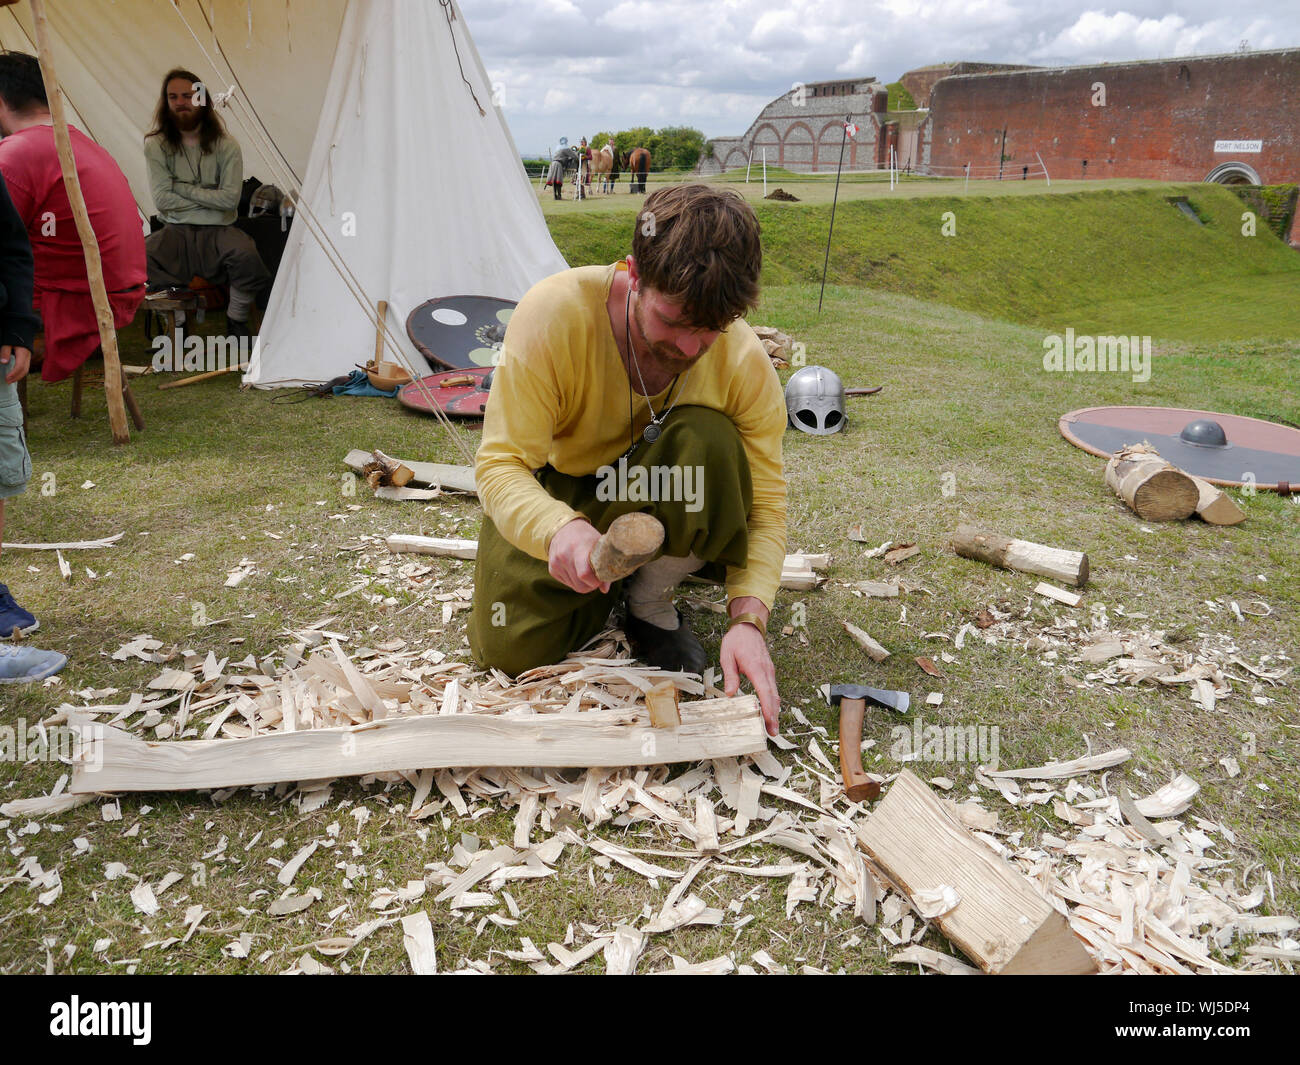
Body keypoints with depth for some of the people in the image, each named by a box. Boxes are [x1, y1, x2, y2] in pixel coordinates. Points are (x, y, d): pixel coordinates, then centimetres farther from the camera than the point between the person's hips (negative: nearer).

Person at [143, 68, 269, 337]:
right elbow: (162, 199, -6)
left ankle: (236, 323, -8)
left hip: (218, 231, -1)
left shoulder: (226, 145, 1)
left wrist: (181, 187, -8)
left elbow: (229, 198, -10)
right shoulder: (156, 145, 3)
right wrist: (208, 199, -5)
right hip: (176, 232, 1)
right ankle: (176, 322, -7)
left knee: (246, 255, -34)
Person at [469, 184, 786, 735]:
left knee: (709, 441, -33)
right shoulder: (554, 313, -32)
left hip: (664, 495, 1)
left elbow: (764, 503, -17)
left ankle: (651, 603, -9)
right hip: (554, 497, 0)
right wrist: (560, 528, -51)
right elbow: (499, 463, -29)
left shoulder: (744, 361, -25)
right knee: (511, 650, -14)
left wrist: (748, 617, -33)